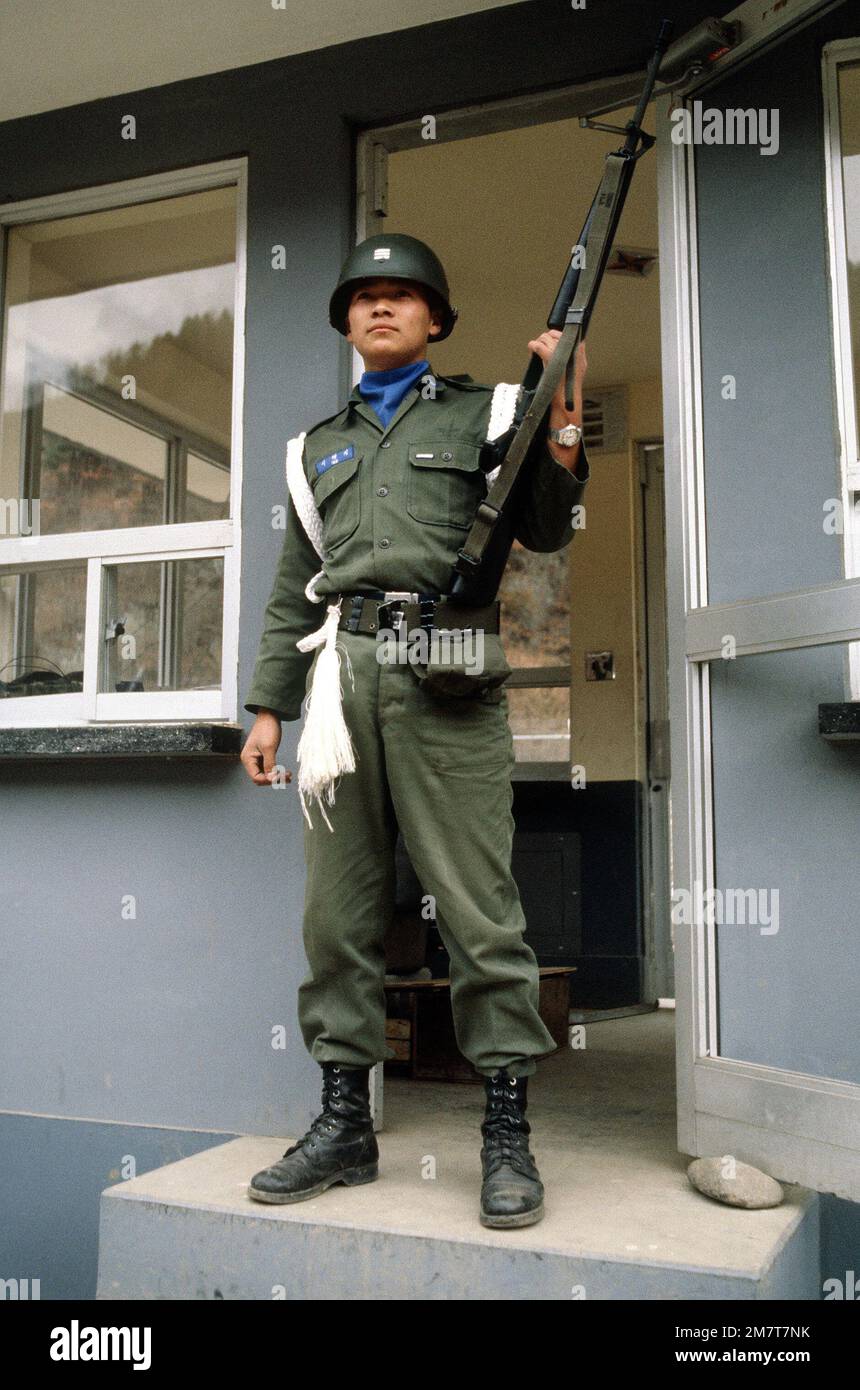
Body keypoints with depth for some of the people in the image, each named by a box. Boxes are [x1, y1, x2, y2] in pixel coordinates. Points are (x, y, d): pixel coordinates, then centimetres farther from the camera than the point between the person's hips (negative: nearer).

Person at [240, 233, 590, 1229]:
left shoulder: (477, 413, 16)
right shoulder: (321, 443, 25)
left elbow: (541, 532, 8)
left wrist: (559, 433, -8)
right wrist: (268, 707, 15)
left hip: (447, 673, -4)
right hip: (341, 673, 4)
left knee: (477, 906, -6)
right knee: (338, 911, 4)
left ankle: (507, 1133, 4)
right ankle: (344, 1124, 15)